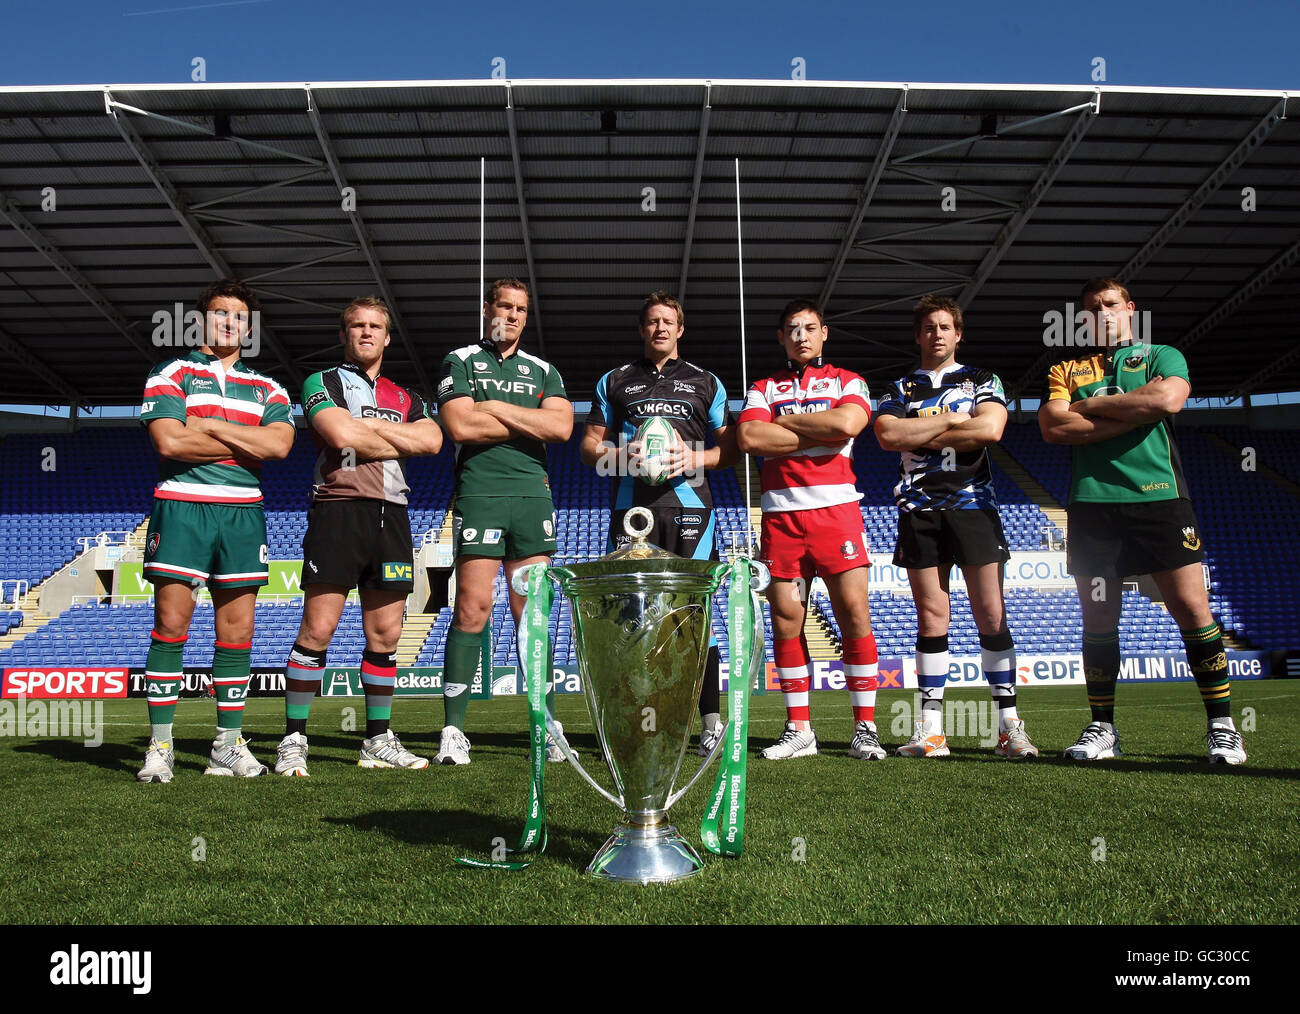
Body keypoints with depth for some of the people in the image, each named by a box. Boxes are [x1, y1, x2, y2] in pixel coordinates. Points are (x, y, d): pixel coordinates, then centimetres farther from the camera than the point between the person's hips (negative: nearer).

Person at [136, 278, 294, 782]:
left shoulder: (266, 389, 17)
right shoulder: (171, 374, 8)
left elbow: (280, 442, -3)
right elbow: (169, 441, -9)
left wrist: (209, 425, -7)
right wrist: (249, 443, -4)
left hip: (243, 512, 3)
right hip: (181, 508, -3)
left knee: (237, 630, 2)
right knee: (171, 624, -5)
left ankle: (229, 745, 10)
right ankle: (160, 746, 3)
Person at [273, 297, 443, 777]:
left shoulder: (405, 397, 21)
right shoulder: (322, 383, 9)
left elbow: (432, 440, 1)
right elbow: (341, 435, -11)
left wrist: (367, 425, -3)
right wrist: (399, 441, 1)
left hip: (391, 515, 5)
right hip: (338, 508, -4)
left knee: (385, 633, 6)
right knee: (318, 629, -9)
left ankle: (378, 740, 15)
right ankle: (293, 741, 0)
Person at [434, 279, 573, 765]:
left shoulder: (542, 371, 19)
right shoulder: (460, 361, 10)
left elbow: (561, 427, 1)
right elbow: (460, 427, -6)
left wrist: (497, 408, -3)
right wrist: (531, 423, 0)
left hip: (533, 495, 3)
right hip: (479, 494, -3)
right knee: (473, 608, -8)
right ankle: (454, 730, -2)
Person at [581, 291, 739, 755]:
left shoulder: (706, 382, 18)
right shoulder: (614, 382, 19)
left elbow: (731, 448, 15)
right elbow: (590, 446, 16)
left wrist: (693, 458, -5)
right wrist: (624, 455, -6)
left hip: (689, 506, -1)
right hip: (630, 507, 1)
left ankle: (711, 720, 2)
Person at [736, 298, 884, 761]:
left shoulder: (847, 381, 13)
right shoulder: (763, 388, 17)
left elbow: (847, 423, -10)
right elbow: (749, 438, -3)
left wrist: (786, 419, 0)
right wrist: (818, 432, -4)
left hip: (836, 506, -2)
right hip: (780, 511, 2)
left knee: (854, 610, -8)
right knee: (786, 617, 0)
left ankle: (865, 729, 0)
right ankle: (799, 730, 9)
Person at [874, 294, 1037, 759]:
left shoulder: (982, 381, 12)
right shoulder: (900, 389, 16)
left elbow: (990, 429, -8)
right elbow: (887, 435, -4)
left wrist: (921, 435, -4)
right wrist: (950, 420, -5)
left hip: (972, 504, -1)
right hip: (919, 507, 1)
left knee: (991, 614, -5)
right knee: (931, 617, -1)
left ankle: (1009, 725, 1)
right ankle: (930, 730, 2)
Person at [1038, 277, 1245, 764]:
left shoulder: (1163, 356, 14)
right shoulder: (1066, 370, 18)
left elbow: (1168, 399, -9)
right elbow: (1052, 427, 0)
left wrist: (1090, 405, -2)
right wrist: (1132, 415, -5)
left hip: (1158, 498, -1)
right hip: (1091, 502, 2)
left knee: (1193, 611, -5)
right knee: (1098, 621, 3)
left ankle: (1222, 726, 6)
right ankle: (1102, 728, 13)